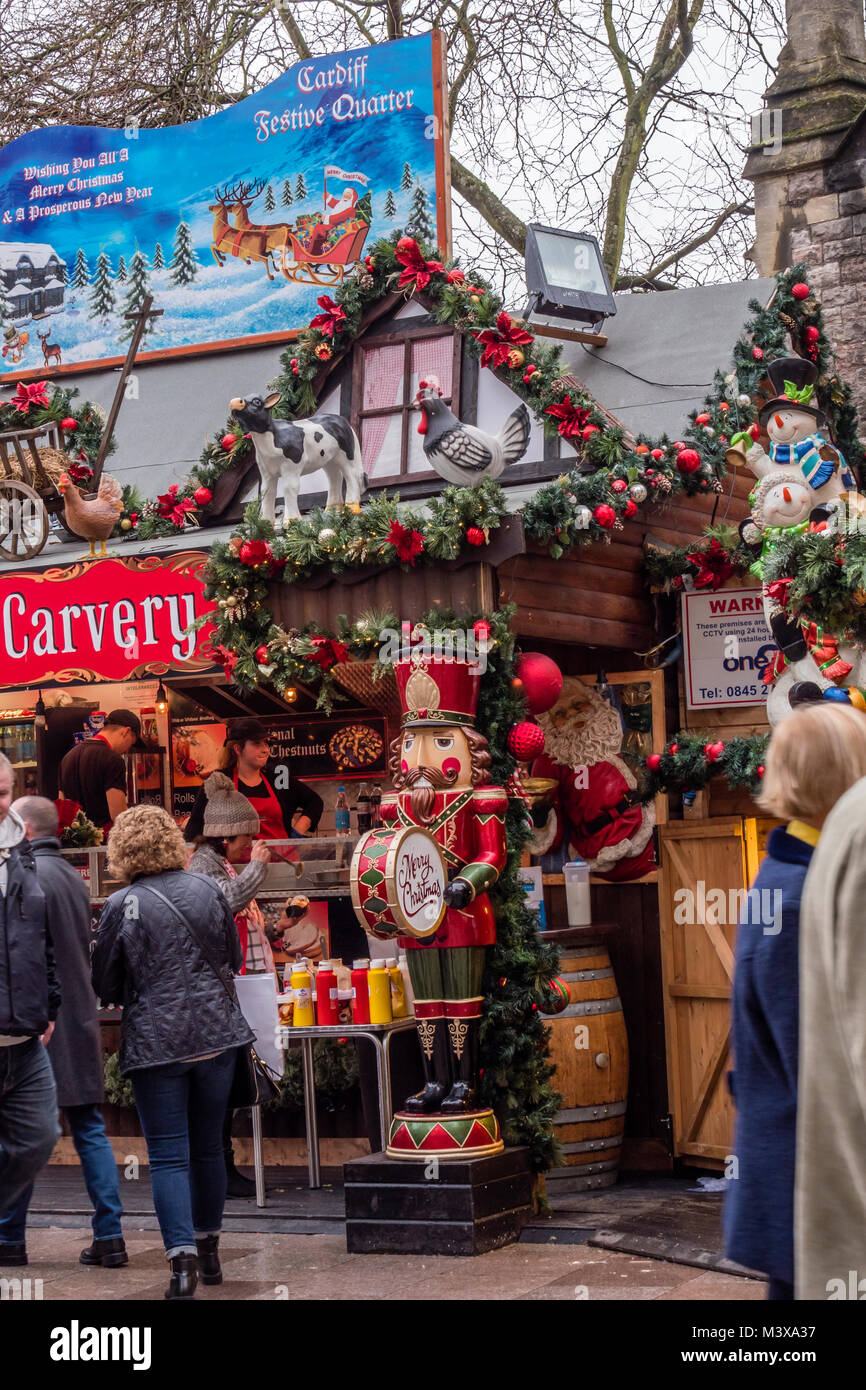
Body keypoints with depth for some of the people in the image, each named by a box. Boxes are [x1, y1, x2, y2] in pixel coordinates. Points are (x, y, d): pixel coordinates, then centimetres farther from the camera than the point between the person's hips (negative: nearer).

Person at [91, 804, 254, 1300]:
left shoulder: (122, 906, -10)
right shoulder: (208, 889, 0)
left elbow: (105, 985, -1)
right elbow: (234, 958, 13)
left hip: (156, 1041, -4)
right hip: (217, 1034, 4)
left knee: (169, 1155, -1)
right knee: (208, 1147, 15)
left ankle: (183, 1257, -13)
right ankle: (208, 1249, 26)